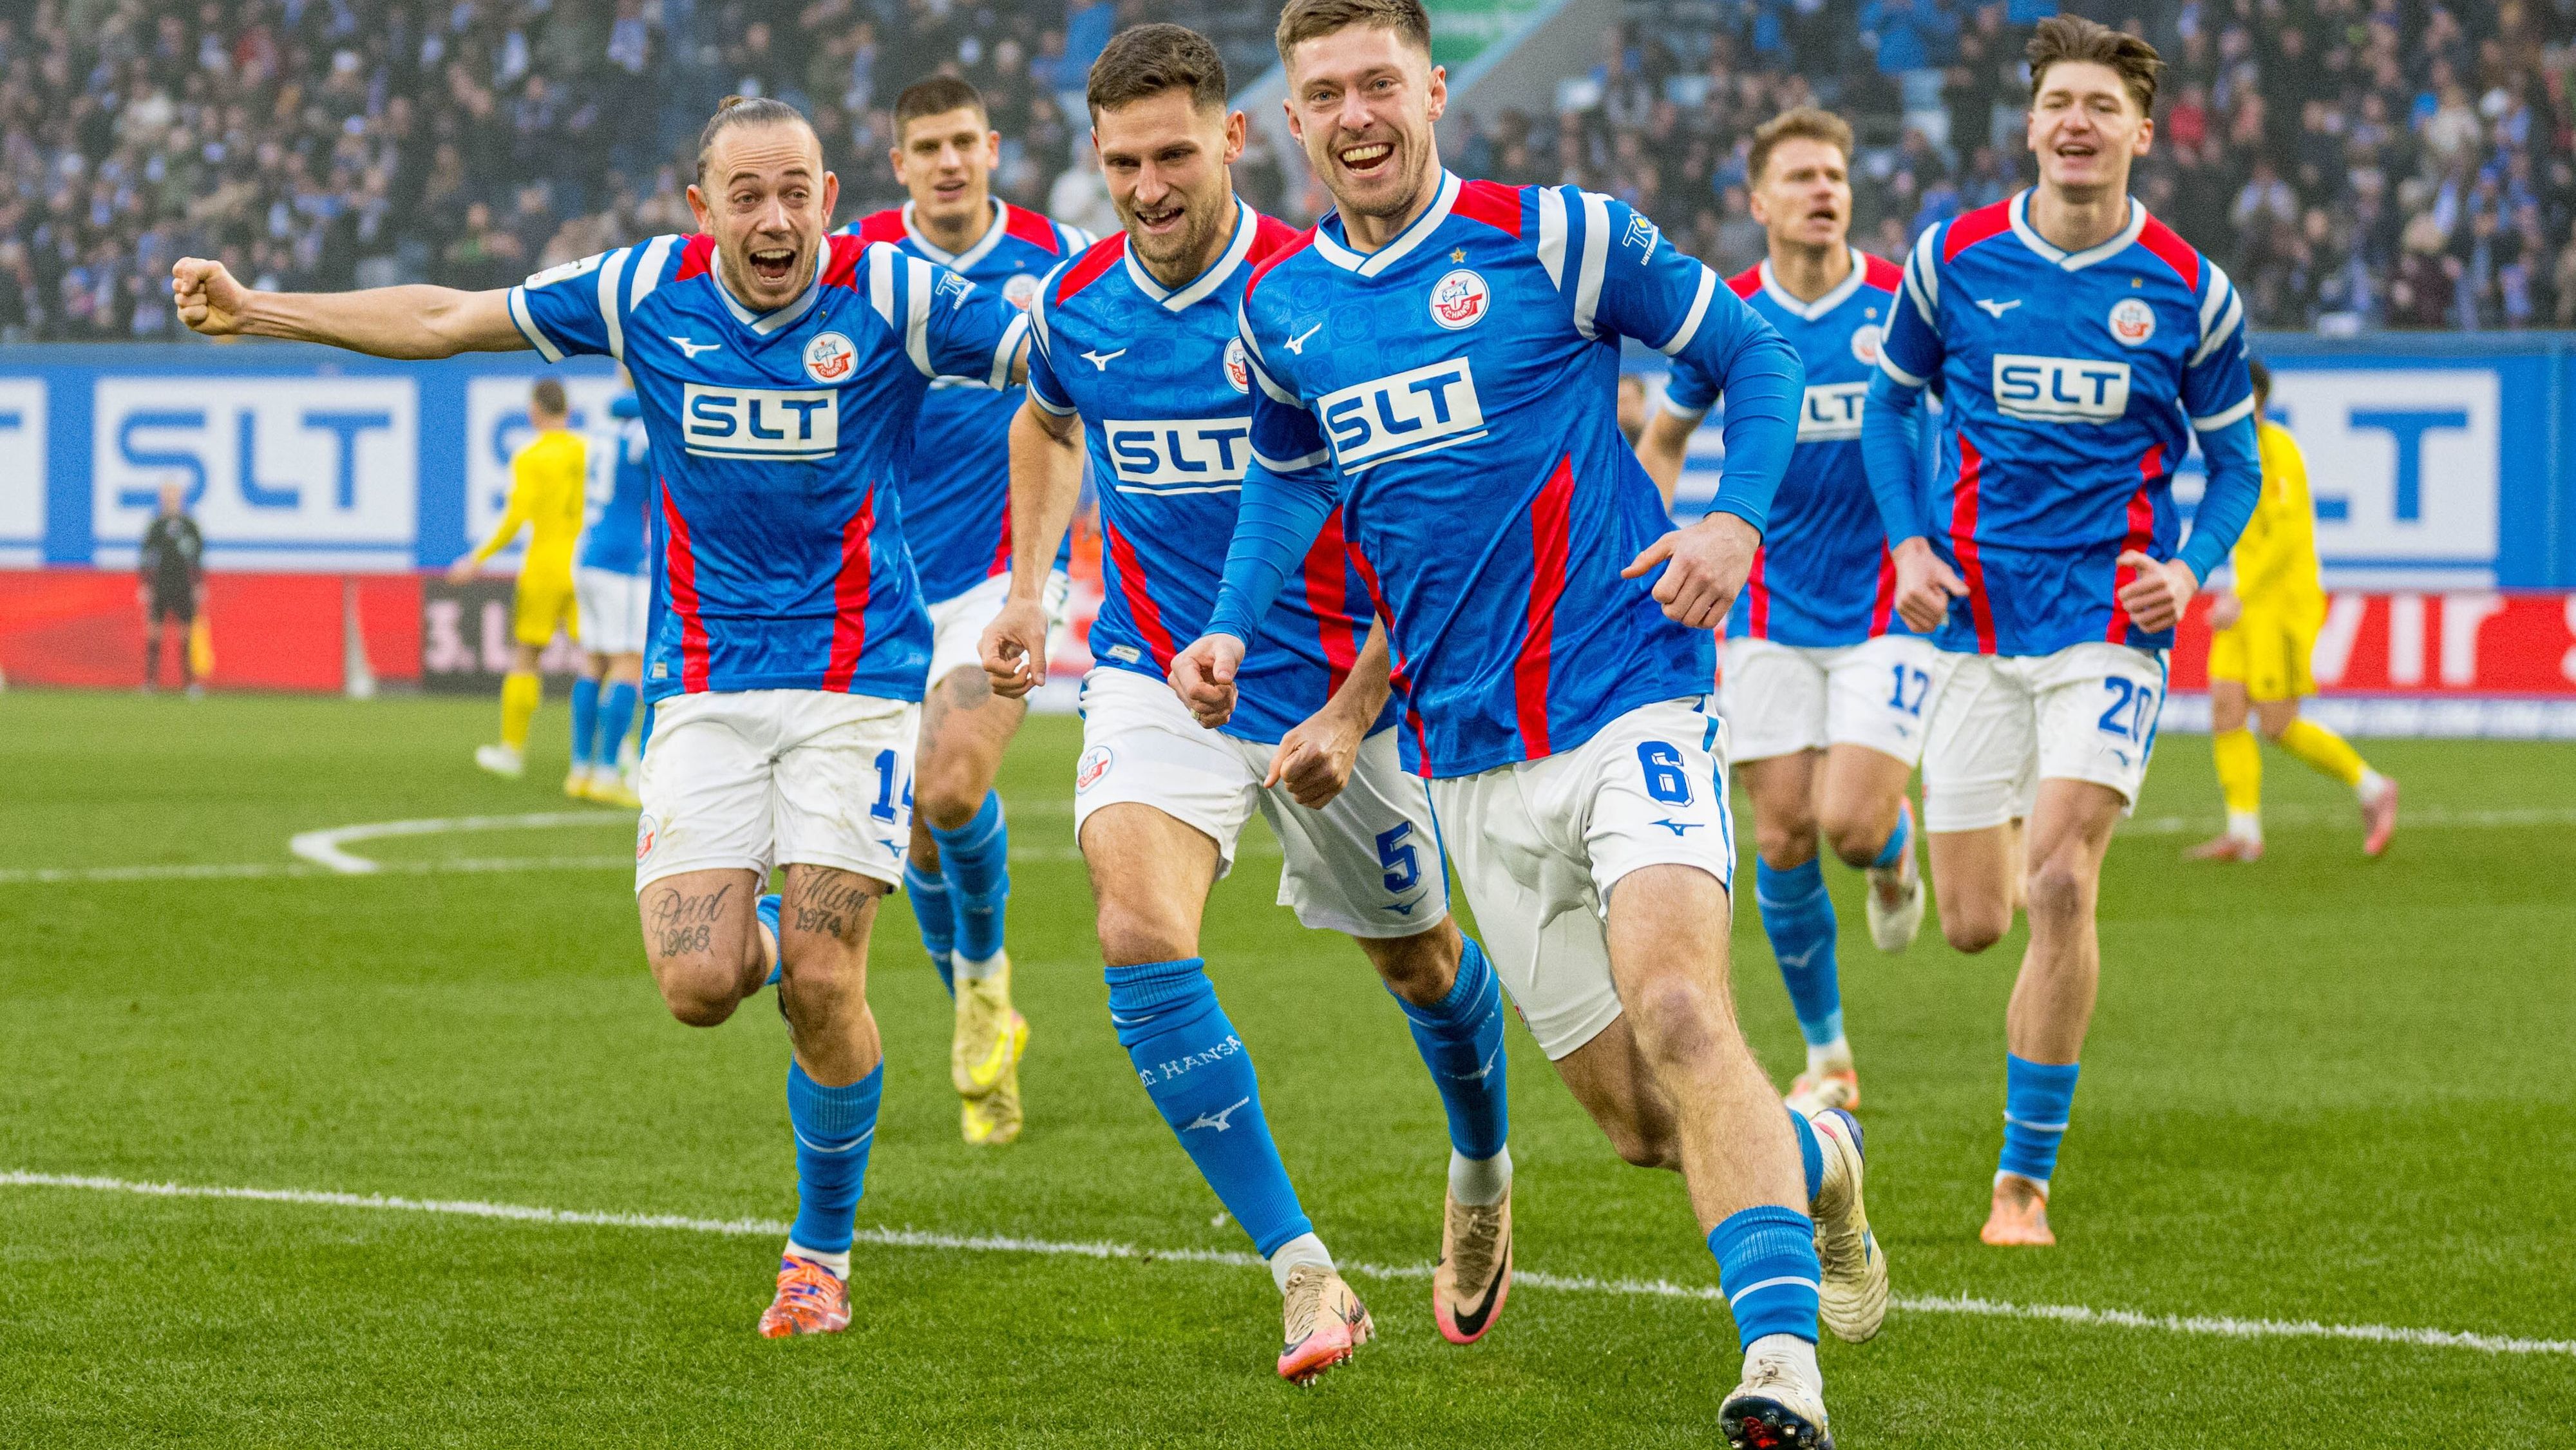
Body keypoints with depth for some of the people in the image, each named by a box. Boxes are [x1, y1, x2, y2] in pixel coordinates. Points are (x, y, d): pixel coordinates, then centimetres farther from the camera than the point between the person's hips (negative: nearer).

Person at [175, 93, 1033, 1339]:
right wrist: (255, 311, 9)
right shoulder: (647, 291, -2)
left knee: (822, 986, -11)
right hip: (704, 687, 2)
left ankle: (821, 1251, 12)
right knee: (698, 988, -12)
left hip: (854, 681, -2)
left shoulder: (891, 295, -9)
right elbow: (446, 321, 8)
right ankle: (755, 941, 27)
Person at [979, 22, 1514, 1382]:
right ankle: (1302, 1272, -18)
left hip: (1327, 681, -2)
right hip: (1153, 677, 2)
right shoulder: (1074, 304, -4)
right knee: (1140, 934, -23)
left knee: (1418, 962, 15)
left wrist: (1354, 712, -20)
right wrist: (1025, 586, 10)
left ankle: (1484, 1175, 49)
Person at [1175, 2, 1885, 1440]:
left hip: (1631, 695, -5)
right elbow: (1288, 472, 28)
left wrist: (1737, 519, -12)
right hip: (1471, 757, 5)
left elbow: (1757, 352, 3)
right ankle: (1816, 1161, 39)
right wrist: (1232, 629, 12)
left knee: (1675, 1011, -28)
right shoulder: (1282, 310, 8)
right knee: (1640, 1120, 6)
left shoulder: (1554, 238, -6)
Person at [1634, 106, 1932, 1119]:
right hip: (1773, 615, 2)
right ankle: (1827, 1057, 14)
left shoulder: (1906, 305, -7)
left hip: (1888, 606, -2)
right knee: (1782, 837, -2)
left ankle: (1897, 846, 24)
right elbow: (1663, 439, 15)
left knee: (1849, 823, -16)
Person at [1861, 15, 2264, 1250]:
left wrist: (2193, 566, -8)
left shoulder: (2191, 293, -1)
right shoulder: (1954, 260, 0)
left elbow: (2232, 460, 10)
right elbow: (1891, 402, 14)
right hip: (1974, 619, 2)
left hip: (2111, 616, -1)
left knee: (2060, 884, -17)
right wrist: (1908, 544, 0)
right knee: (1973, 923, 1)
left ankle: (2025, 1178, -6)